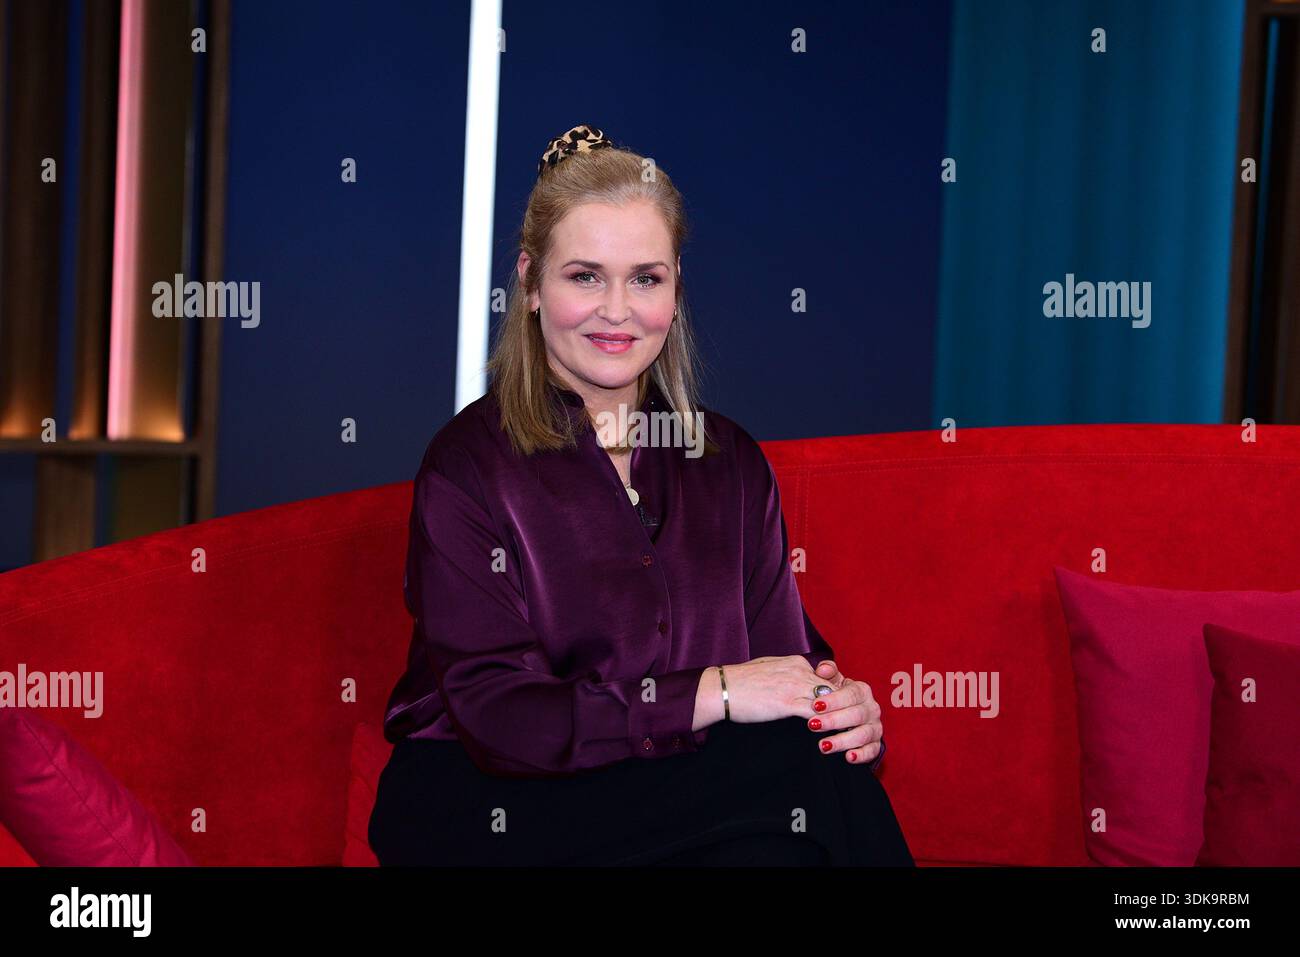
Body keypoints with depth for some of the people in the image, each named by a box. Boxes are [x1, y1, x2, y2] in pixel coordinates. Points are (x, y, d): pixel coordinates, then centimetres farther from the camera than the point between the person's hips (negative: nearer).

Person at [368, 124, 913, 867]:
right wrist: (713, 693, -20)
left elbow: (788, 647, 8)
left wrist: (846, 707, -15)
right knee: (799, 772, -27)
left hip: (686, 789, 5)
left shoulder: (730, 460, 11)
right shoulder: (469, 465, -6)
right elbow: (497, 715, -14)